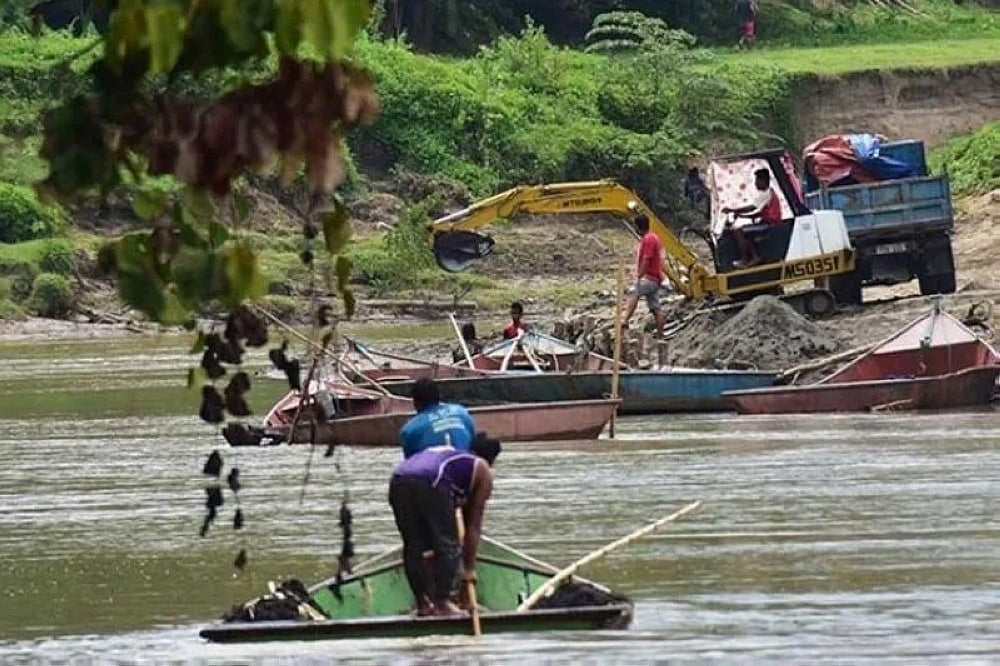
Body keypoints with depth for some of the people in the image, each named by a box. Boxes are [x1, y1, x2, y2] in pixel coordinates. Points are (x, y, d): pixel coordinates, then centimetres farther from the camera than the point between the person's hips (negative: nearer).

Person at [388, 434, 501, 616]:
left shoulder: (448, 453, 42)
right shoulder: (483, 470, 25)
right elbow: (473, 526, 24)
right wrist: (469, 569, 31)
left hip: (398, 480, 6)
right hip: (430, 483, -6)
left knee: (414, 546, 17)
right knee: (448, 546, 9)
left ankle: (423, 604, 17)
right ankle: (442, 603, 5)